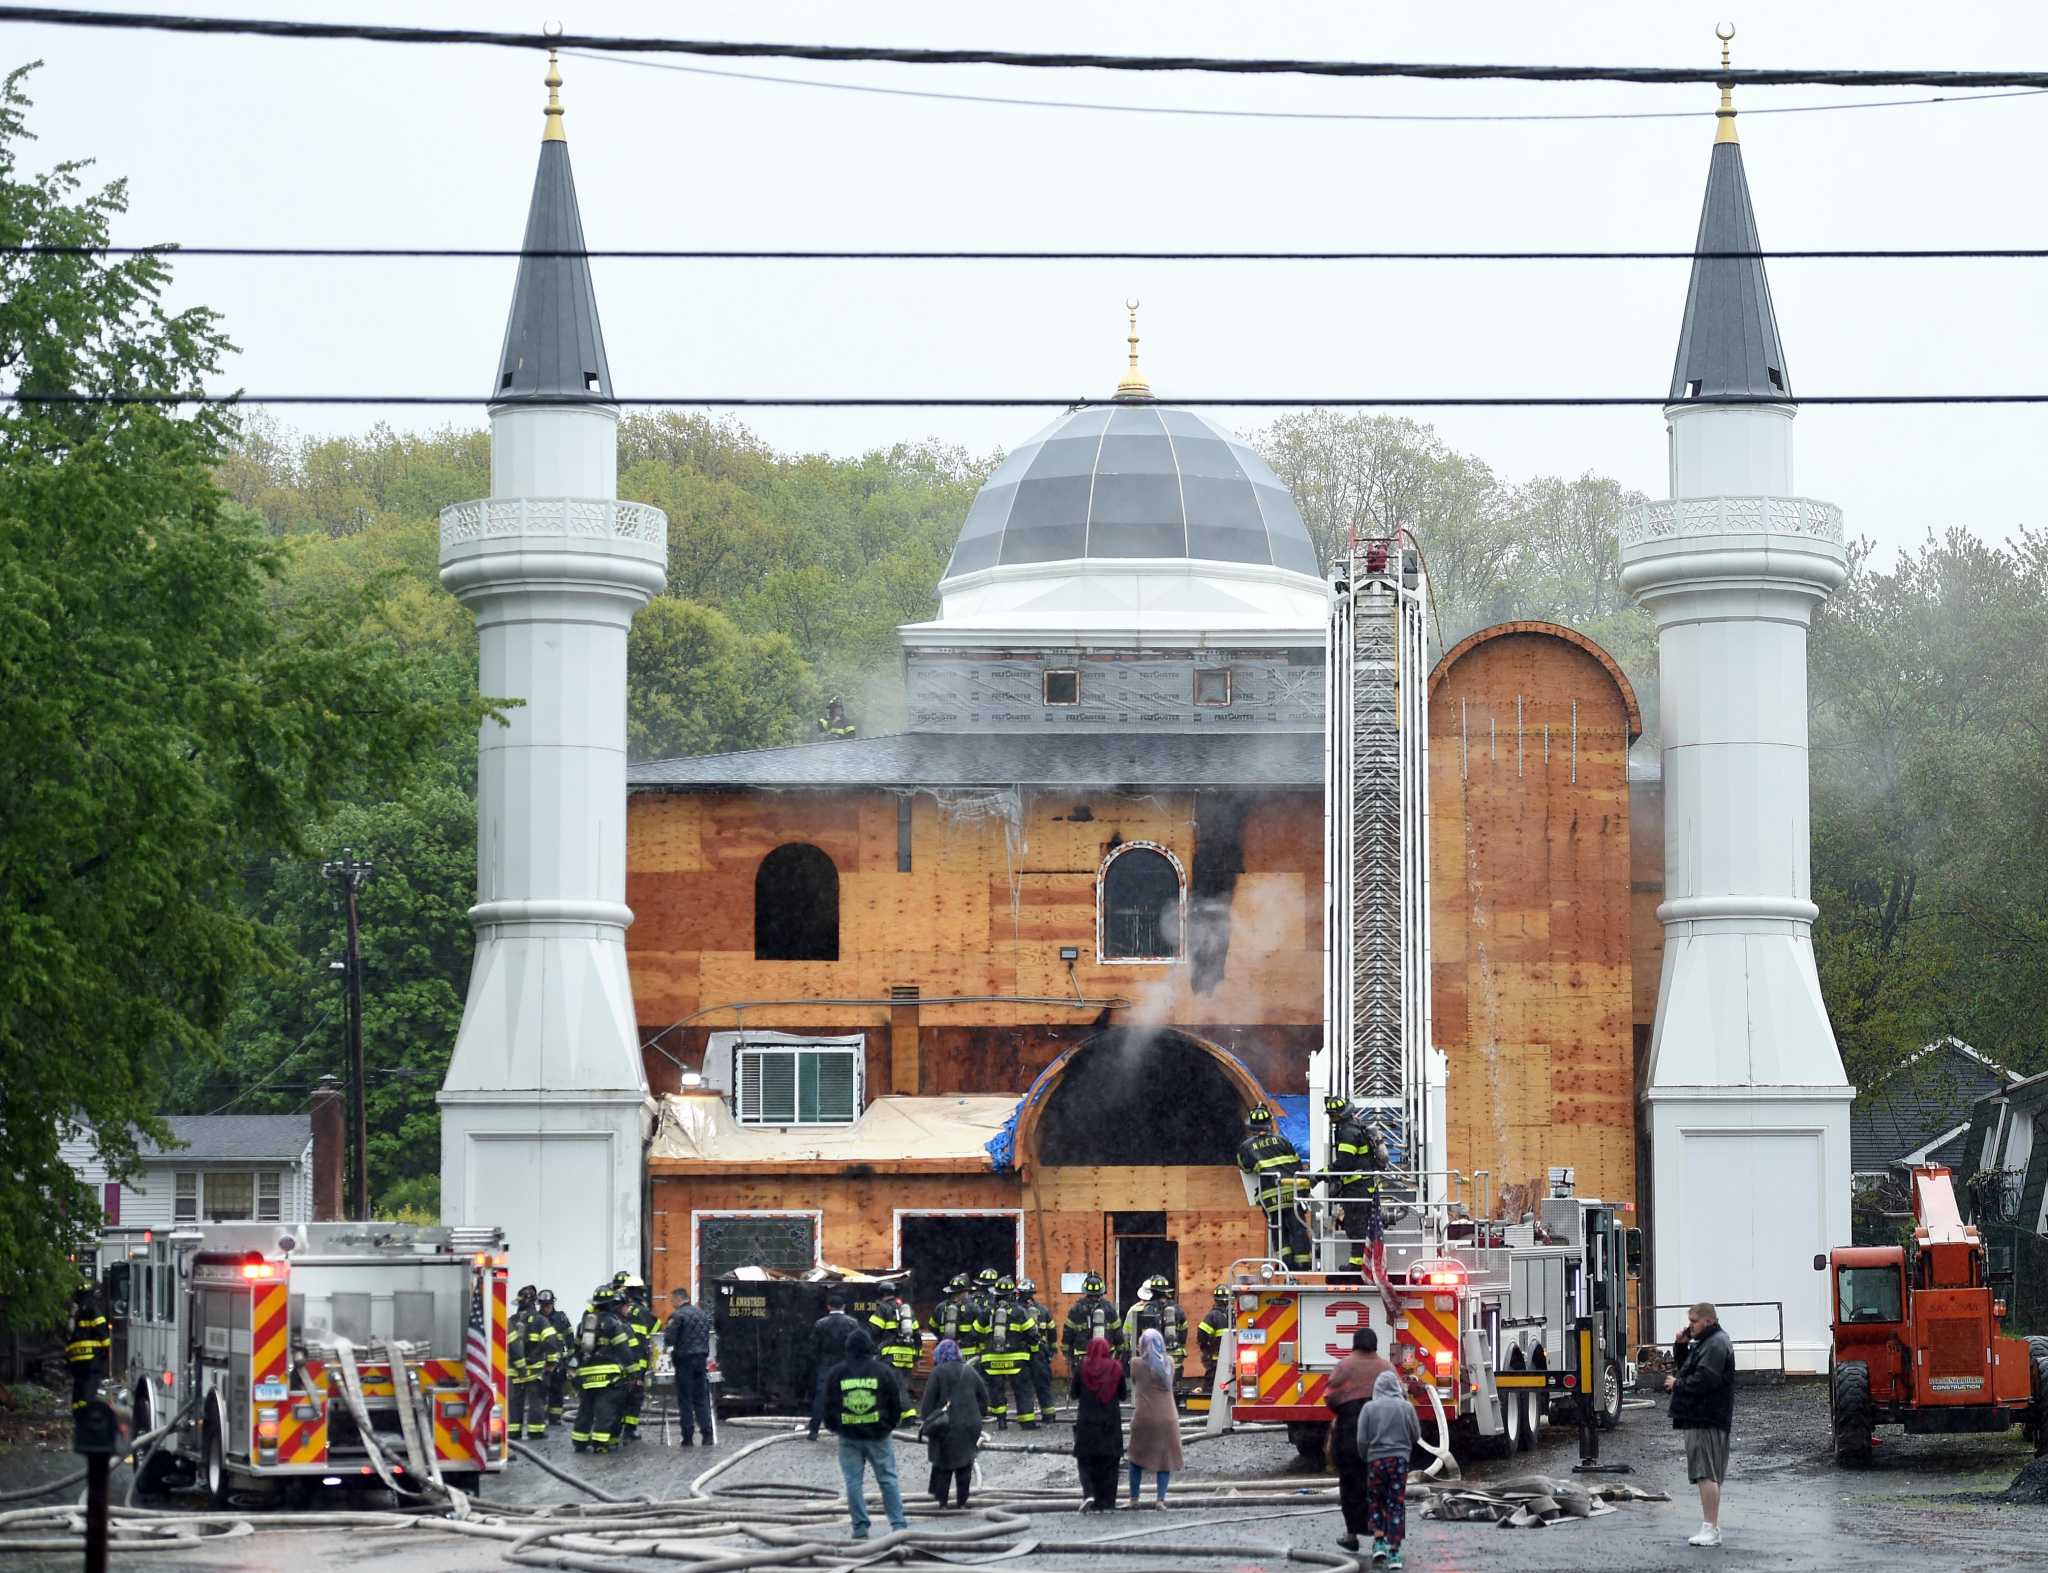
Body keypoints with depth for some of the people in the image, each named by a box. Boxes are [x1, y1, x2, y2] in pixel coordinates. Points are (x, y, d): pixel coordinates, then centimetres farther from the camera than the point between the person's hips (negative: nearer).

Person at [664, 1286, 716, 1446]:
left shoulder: (677, 1315, -12)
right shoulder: (703, 1313, 10)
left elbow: (669, 1338, -15)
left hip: (685, 1360, -6)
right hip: (701, 1358, 6)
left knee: (685, 1399, 1)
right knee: (701, 1398, 10)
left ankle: (687, 1437, 1)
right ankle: (707, 1435, 4)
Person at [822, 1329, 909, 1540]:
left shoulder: (836, 1373, 0)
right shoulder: (883, 1372, -1)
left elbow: (829, 1406, 6)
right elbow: (895, 1404, 5)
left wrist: (834, 1428, 21)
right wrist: (889, 1425, 20)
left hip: (849, 1437, 0)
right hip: (878, 1435, 0)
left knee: (854, 1482, 4)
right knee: (888, 1479, 8)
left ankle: (860, 1527, 3)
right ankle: (898, 1524, 6)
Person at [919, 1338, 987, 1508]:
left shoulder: (938, 1372, -5)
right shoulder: (970, 1371, 9)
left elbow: (928, 1401, -7)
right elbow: (984, 1397, 13)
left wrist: (927, 1424, -1)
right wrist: (977, 1418, 19)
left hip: (947, 1426, -3)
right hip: (969, 1425, 3)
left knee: (942, 1464, 6)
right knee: (964, 1464, 10)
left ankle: (941, 1500, 5)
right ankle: (962, 1500, 10)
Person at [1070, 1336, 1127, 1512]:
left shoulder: (1082, 1367, -7)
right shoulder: (1116, 1368, -4)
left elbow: (1074, 1393, 1)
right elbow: (1123, 1395, 5)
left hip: (1087, 1420, -1)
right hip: (1111, 1423, 1)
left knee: (1085, 1460, 7)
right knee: (1108, 1464, 8)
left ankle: (1088, 1493, -16)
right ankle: (1105, 1503, 7)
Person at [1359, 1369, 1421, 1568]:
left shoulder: (1369, 1408, -5)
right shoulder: (1406, 1407, -3)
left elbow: (1362, 1439, -5)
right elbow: (1416, 1435, 5)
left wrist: (1365, 1457, 12)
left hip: (1376, 1459, -1)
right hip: (1400, 1459, 1)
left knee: (1375, 1499, 16)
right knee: (1397, 1503, 4)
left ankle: (1379, 1540, 2)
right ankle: (1394, 1550, 1)